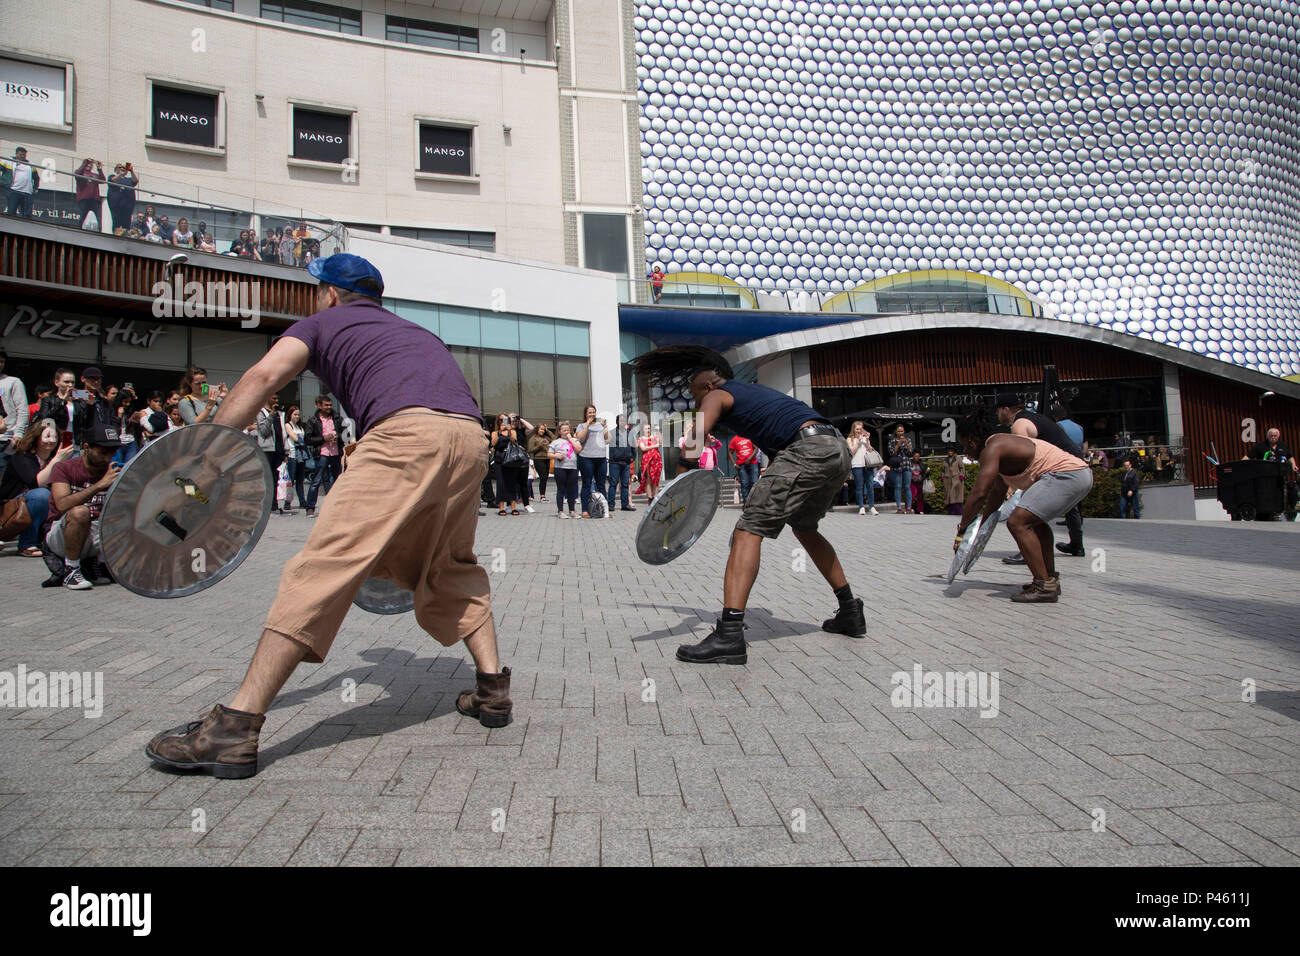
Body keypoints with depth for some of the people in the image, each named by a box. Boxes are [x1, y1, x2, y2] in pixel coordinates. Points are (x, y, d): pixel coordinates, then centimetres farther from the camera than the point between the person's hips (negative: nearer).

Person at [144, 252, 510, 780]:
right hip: (471, 437, 6)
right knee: (451, 568, 24)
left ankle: (236, 727, -10)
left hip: (406, 432, -6)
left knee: (323, 565, -9)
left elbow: (265, 374, 5)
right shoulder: (417, 331, 40)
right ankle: (492, 688, 19)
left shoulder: (321, 323, 24)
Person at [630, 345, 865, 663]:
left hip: (808, 448, -9)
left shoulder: (717, 395, 11)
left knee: (747, 532, -12)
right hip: (840, 448, 9)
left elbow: (694, 445, -5)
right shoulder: (755, 390, 34)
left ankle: (729, 636, -25)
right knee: (804, 528, 29)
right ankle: (851, 613, 33)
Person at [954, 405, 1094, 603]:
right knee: (1036, 520, 30)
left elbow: (979, 494, -18)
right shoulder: (1003, 443, 22)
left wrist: (962, 530, -10)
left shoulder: (992, 448, -10)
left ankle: (1044, 586, -15)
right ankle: (1051, 579, 37)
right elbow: (998, 492, 31)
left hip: (1066, 475, -11)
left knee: (1017, 522, -17)